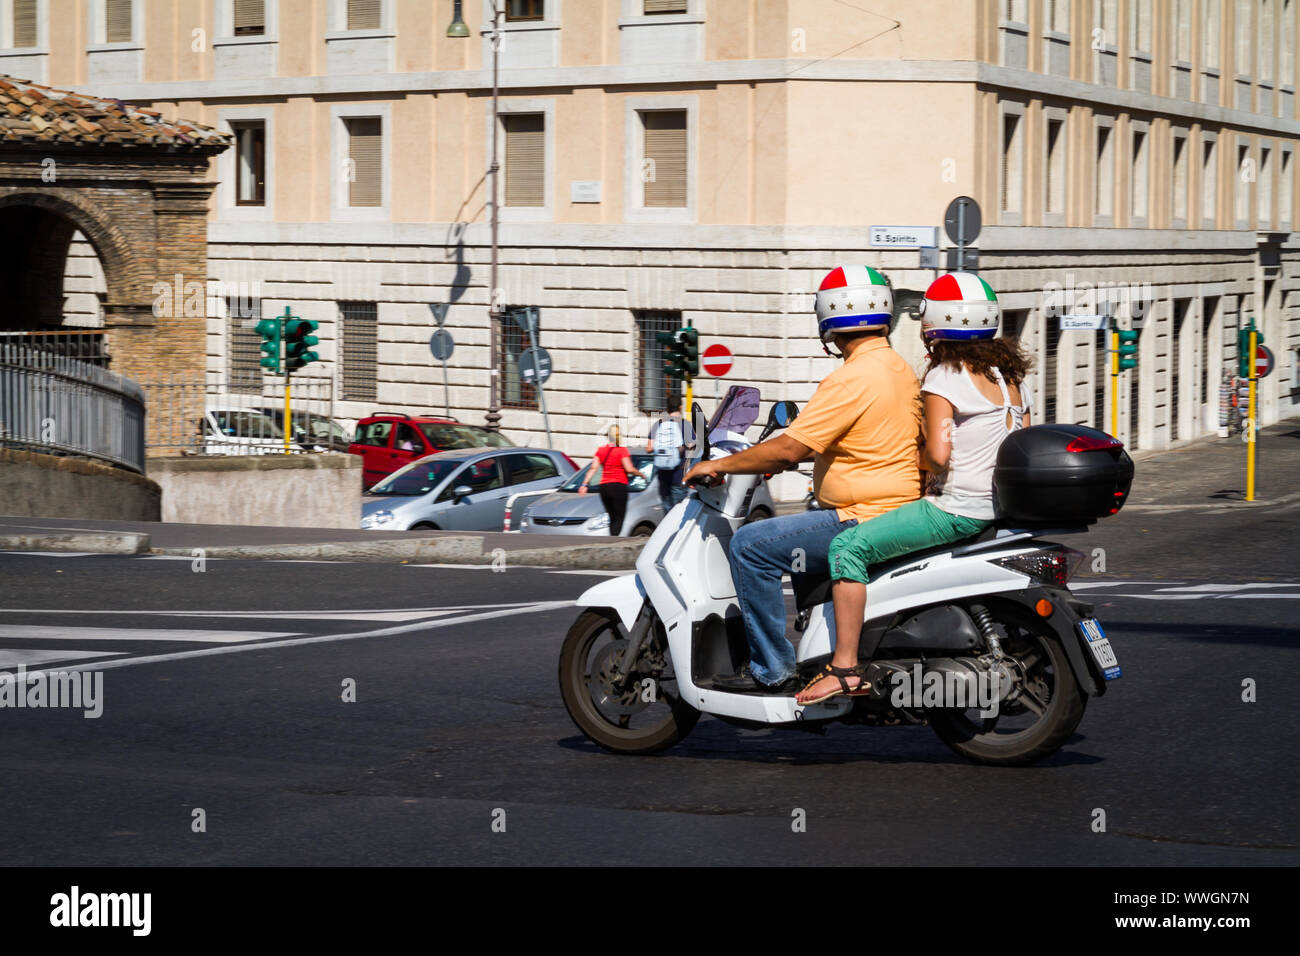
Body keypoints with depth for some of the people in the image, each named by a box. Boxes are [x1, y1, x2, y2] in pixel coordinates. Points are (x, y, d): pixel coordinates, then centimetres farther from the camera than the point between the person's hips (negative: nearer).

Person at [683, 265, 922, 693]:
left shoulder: (853, 378, -18)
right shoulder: (900, 369, 13)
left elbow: (789, 450, -21)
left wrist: (719, 465, -11)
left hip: (864, 521, -11)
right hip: (896, 509, 11)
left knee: (751, 544, -12)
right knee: (783, 530, 31)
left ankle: (773, 670, -10)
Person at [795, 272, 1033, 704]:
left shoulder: (944, 378, -11)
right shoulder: (1010, 375, 14)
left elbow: (937, 455, -20)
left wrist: (911, 456, 1)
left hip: (955, 508, -10)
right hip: (1001, 508, 10)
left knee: (847, 547, -12)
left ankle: (846, 668, -18)